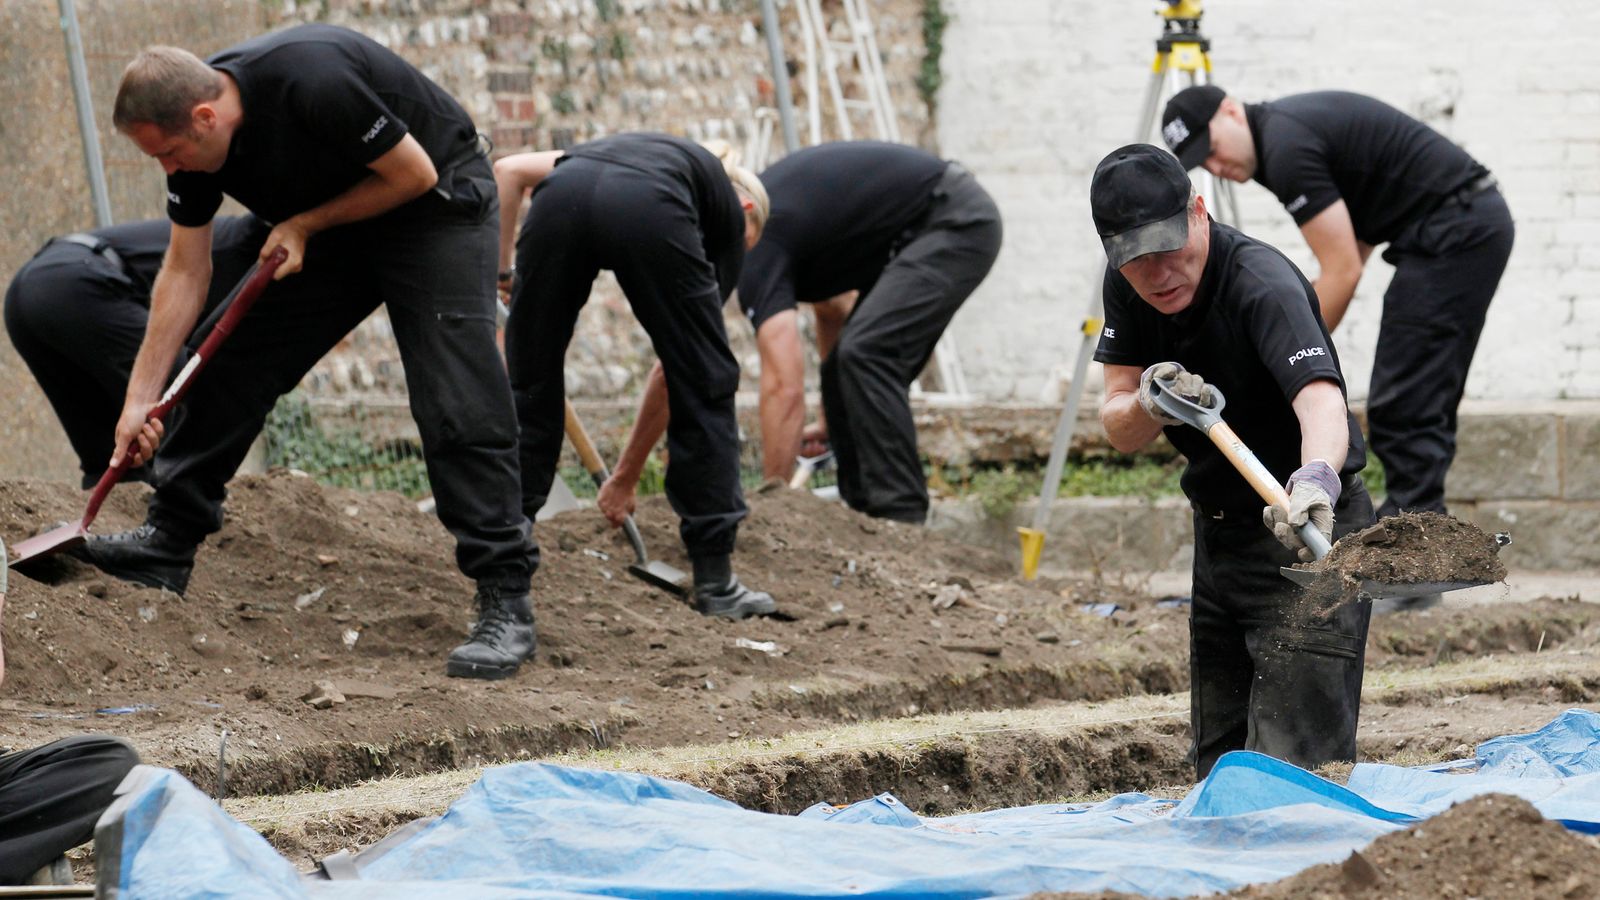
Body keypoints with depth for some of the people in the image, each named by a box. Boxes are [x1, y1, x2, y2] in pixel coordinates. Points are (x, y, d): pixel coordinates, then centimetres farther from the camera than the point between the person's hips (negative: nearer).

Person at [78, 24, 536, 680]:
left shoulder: (312, 85, -36)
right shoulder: (193, 134, -12)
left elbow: (413, 173, -23)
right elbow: (185, 272, -5)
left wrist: (304, 224, -17)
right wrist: (139, 400, -8)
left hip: (434, 204, -7)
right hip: (325, 226, 7)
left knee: (459, 405, -17)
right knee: (233, 364, 2)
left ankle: (506, 603, -16)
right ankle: (166, 546, 12)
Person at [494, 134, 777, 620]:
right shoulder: (729, 209, 33)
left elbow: (509, 170, 28)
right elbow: (678, 367, 34)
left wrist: (503, 272, 31)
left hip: (560, 200, 3)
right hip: (648, 214, -3)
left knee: (529, 384, 21)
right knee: (705, 387, 14)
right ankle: (715, 580, 16)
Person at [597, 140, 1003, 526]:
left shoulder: (755, 251, -21)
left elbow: (784, 387, -32)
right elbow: (834, 306, 23)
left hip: (955, 221, -10)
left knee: (864, 354, -22)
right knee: (849, 365, 6)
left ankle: (902, 526, -21)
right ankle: (867, 515, 7)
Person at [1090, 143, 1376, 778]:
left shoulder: (1262, 285, -28)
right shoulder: (1127, 287, -4)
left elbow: (1318, 397, -45)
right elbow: (1118, 430, -4)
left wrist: (1316, 476, -67)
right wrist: (1149, 405, -29)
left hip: (1302, 538, -8)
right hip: (1218, 532, 8)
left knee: (1293, 769, -16)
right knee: (1219, 768, 15)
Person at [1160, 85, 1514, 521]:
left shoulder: (1287, 149, -16)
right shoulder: (1285, 131, 16)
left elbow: (1342, 272, -17)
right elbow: (1353, 251, 24)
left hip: (1454, 231, -11)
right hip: (1473, 222, 11)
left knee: (1404, 410, -10)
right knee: (1419, 411, 13)